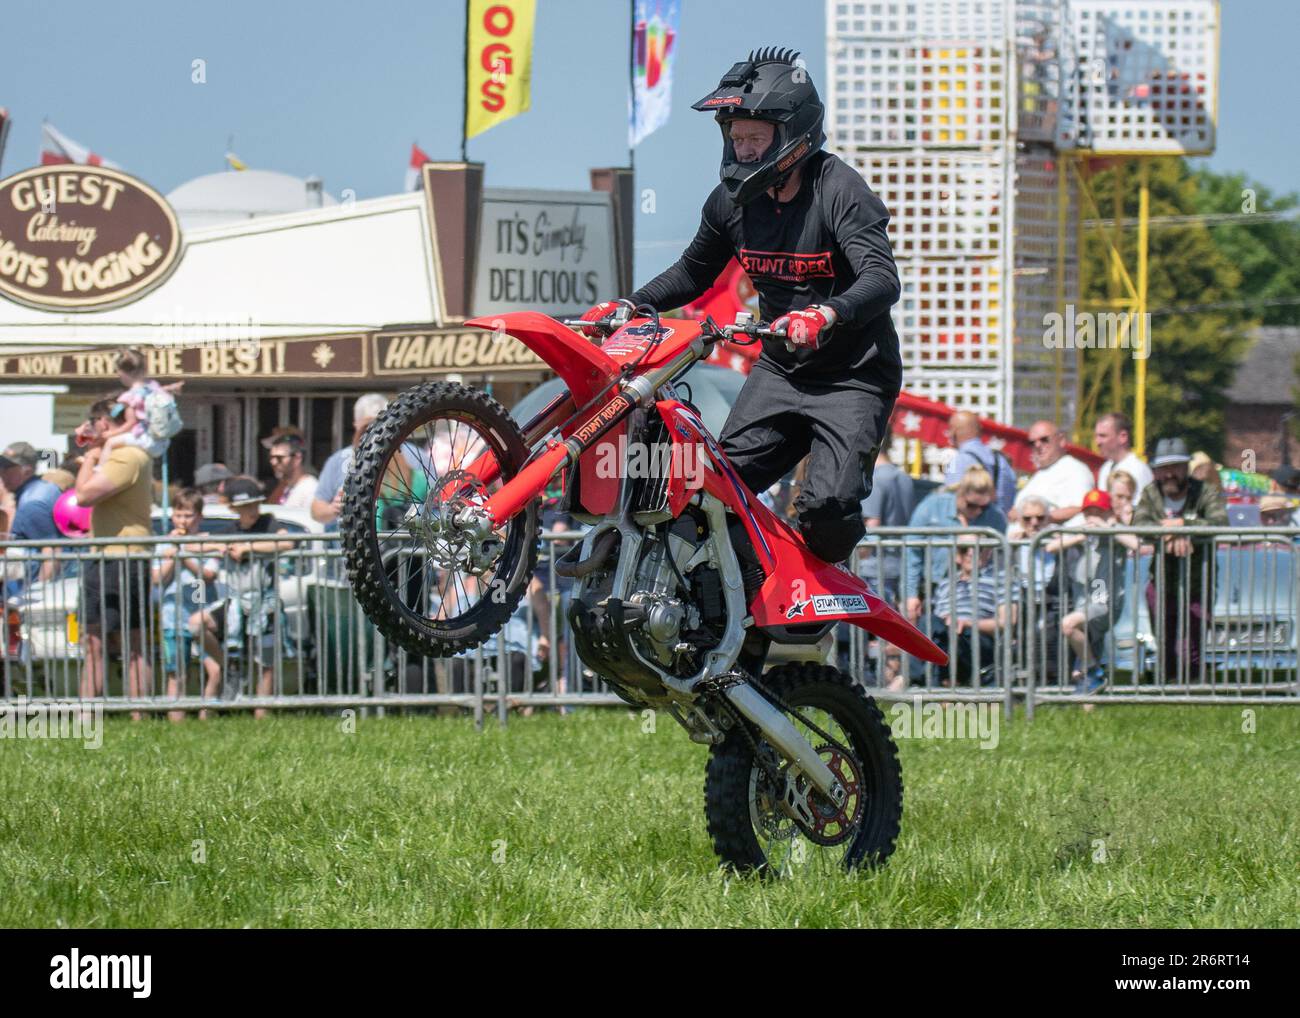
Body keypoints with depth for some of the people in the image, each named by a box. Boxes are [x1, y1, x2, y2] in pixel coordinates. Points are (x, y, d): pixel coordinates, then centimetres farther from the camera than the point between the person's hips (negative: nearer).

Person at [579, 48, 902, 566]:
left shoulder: (839, 189, -18)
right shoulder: (732, 201, 3)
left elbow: (882, 280, -32)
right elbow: (694, 272, 22)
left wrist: (826, 315, -51)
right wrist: (625, 306, 8)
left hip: (854, 378, -7)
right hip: (779, 370, 7)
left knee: (829, 507, -22)